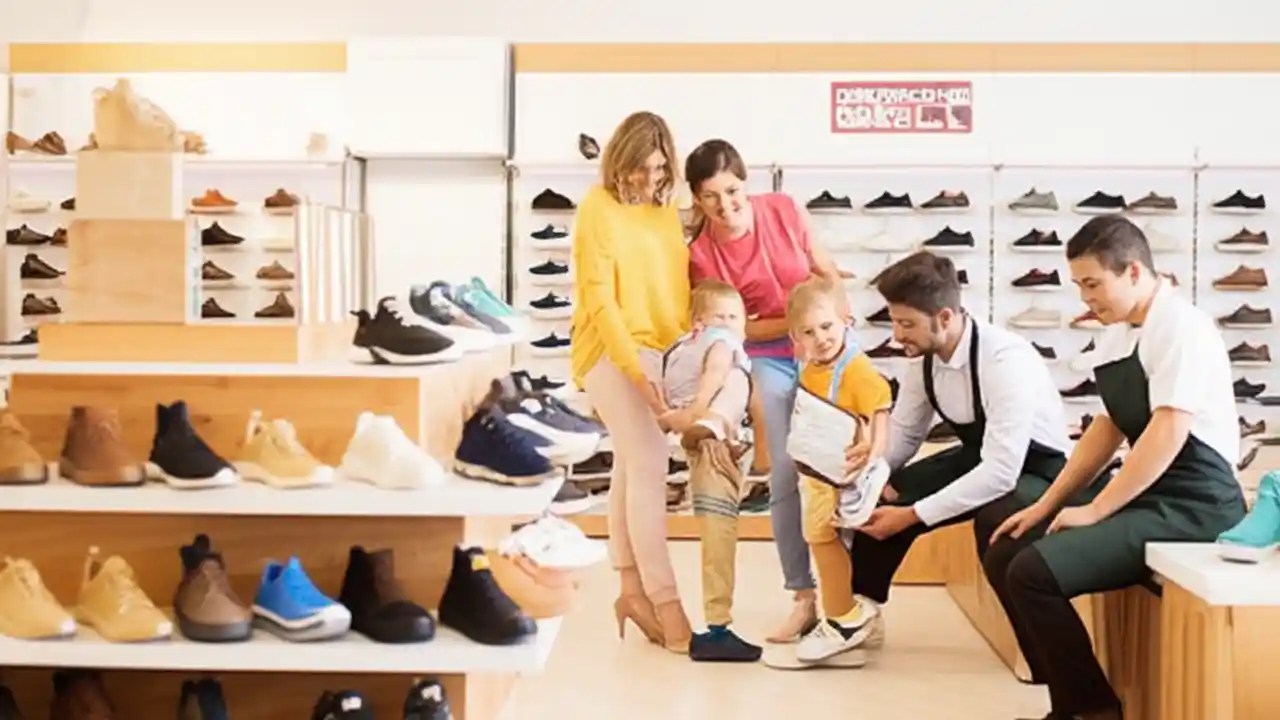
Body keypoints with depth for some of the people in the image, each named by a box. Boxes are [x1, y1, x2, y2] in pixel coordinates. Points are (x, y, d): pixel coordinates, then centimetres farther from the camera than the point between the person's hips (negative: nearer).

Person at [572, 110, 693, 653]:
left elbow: (676, 282, 10)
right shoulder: (599, 209, -12)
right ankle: (665, 602, -9)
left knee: (631, 466, 13)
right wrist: (635, 368, -21)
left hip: (657, 349, 7)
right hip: (612, 351, -7)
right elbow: (599, 299, -15)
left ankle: (631, 589, 21)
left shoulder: (665, 207, 7)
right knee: (649, 467, -12)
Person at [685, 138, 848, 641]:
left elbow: (827, 272, 1)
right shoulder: (701, 256, -14)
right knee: (786, 475, -3)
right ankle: (804, 598, 6)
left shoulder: (783, 210, -11)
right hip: (771, 361, 0)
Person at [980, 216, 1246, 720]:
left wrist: (1094, 511, -17)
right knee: (1004, 555, 6)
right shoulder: (1116, 335, 10)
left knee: (1034, 572, -22)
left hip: (1190, 507, -9)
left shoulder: (1181, 328, -15)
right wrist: (1046, 505, 14)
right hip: (1145, 498, 9)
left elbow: (1167, 434, -22)